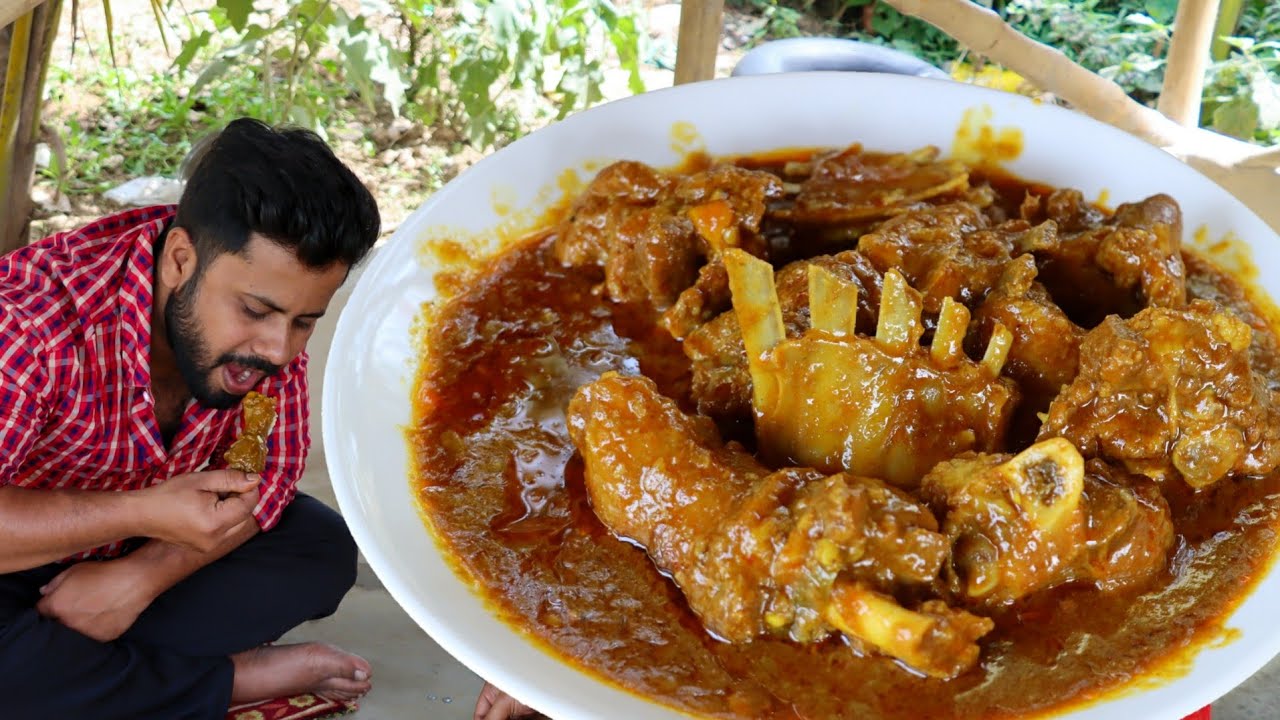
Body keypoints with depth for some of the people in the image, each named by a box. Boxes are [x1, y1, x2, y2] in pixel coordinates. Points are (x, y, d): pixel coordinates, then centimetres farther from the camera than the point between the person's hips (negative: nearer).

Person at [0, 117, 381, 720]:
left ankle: (65, 663, -12)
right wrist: (143, 513, -42)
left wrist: (142, 577, -22)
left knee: (324, 551, -11)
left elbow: (271, 473, -8)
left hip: (131, 544, 5)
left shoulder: (269, 308, -15)